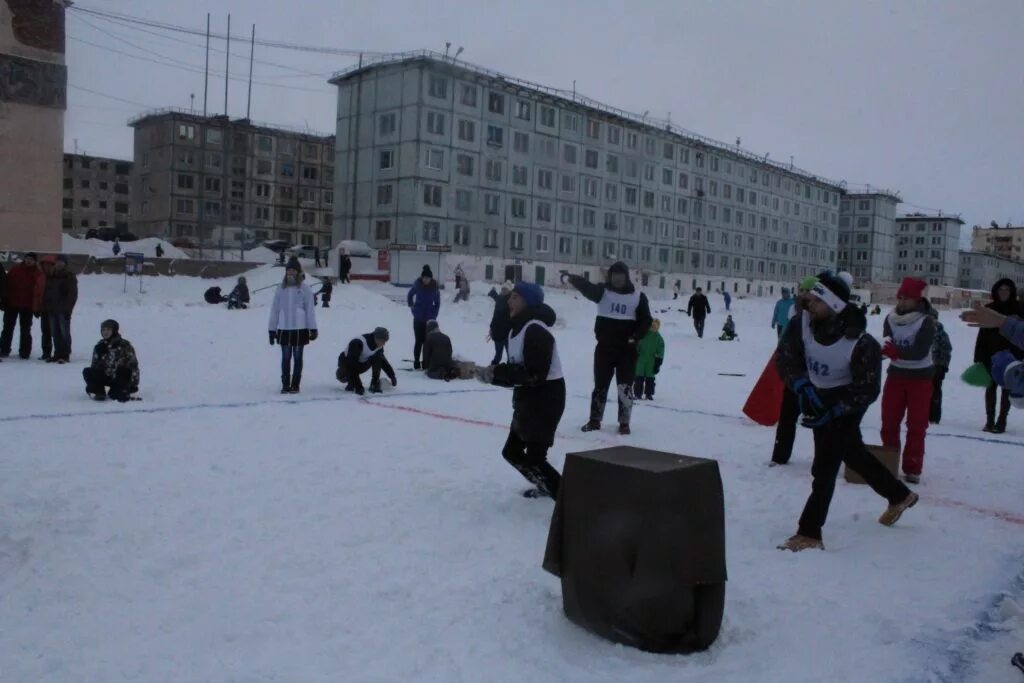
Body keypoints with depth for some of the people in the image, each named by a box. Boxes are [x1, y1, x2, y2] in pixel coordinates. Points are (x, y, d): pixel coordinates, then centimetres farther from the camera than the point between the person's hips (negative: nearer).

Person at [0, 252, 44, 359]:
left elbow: (39, 291, -4)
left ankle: (24, 352, 7)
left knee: (25, 330, 2)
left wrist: (36, 307, -8)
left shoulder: (38, 274, -2)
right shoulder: (15, 270, 4)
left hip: (27, 306, -3)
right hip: (11, 304, 3)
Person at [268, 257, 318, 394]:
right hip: (284, 329, 2)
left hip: (300, 329, -2)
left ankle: (295, 385, 14)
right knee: (286, 358, 8)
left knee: (297, 358, 7)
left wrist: (313, 328, -7)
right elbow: (275, 309, 6)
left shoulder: (304, 288, -3)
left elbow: (310, 309, -3)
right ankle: (285, 384, 16)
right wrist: (272, 329, 5)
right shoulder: (281, 288, 3)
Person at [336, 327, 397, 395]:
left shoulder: (379, 346, -13)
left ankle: (374, 385, -15)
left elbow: (383, 361, 6)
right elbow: (351, 363, -39)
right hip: (346, 363, -6)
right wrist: (357, 385, -42)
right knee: (342, 377, -37)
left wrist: (392, 376, 1)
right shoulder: (358, 343, -36)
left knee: (378, 358, -19)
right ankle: (351, 383, -5)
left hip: (361, 365, 6)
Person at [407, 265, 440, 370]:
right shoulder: (417, 285, -9)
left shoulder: (434, 286, -6)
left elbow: (437, 302, 4)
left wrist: (434, 314, 1)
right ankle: (416, 362, 10)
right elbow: (410, 295, 9)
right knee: (419, 341, 2)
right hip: (418, 318, -1)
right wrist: (412, 306, 7)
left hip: (429, 319, 1)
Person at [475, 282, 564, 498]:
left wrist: (496, 372, -25)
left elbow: (535, 373, -28)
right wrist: (492, 373, -6)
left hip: (545, 399, -10)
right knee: (512, 451, 20)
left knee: (535, 458, -10)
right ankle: (547, 487, 40)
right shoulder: (518, 328, 10)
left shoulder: (536, 330, -21)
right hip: (528, 398, 10)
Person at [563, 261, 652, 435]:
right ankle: (595, 420, 18)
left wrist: (637, 335, -16)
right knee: (600, 384, 8)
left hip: (627, 349, -1)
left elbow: (646, 320, 2)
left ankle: (624, 422, 13)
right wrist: (571, 278, -39)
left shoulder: (638, 296, -1)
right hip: (604, 347, 1)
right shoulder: (602, 291, -2)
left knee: (625, 386, 2)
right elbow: (586, 286, -20)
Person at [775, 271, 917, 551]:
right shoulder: (802, 322, -21)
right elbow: (785, 357, -16)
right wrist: (802, 385, -31)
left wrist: (832, 411, -31)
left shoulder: (860, 343, -31)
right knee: (852, 452, 23)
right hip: (818, 396, 6)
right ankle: (899, 495, 47)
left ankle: (809, 533, -1)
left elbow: (867, 391, -24)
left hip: (847, 402, -6)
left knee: (824, 466, -10)